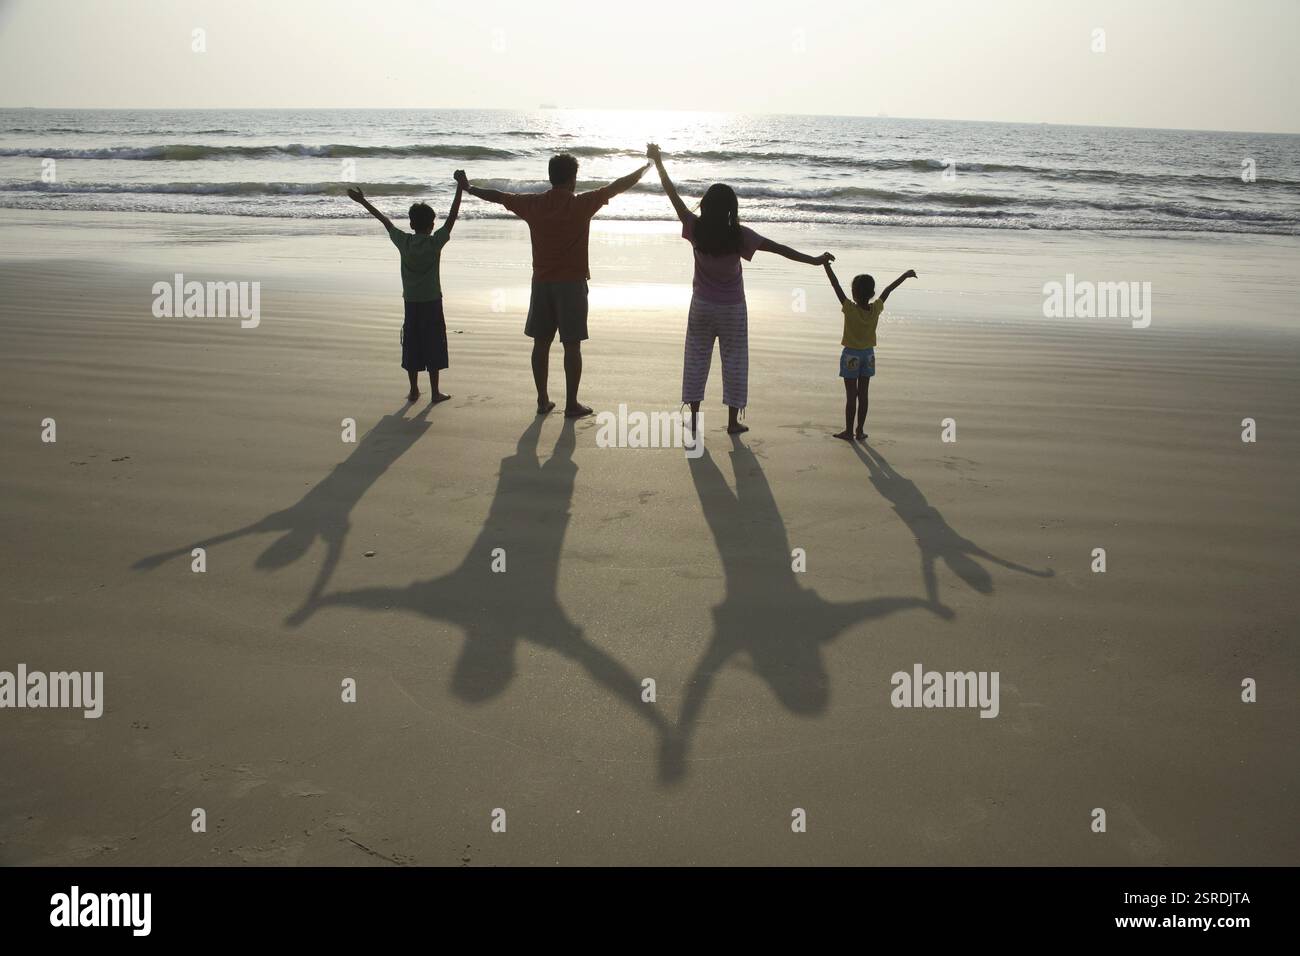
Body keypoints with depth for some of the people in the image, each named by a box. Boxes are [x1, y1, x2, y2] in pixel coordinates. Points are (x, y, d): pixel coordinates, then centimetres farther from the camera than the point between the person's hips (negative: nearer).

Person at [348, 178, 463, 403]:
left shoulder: (404, 242, -3)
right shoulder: (436, 242, -10)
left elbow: (385, 221, 8)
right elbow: (452, 216, -7)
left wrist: (363, 201, 18)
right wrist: (460, 188, -4)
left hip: (411, 302, 3)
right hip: (432, 302, -3)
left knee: (412, 345, 10)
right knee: (433, 345, 3)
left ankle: (414, 390, 16)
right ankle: (434, 392, 6)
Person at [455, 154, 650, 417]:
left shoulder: (533, 204, 0)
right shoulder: (582, 203, -9)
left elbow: (498, 196, 14)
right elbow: (620, 185, 1)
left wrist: (468, 188, 31)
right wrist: (646, 167, 16)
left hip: (542, 282, 4)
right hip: (572, 283, -4)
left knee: (541, 343, 10)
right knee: (572, 345, 2)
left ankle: (542, 400, 16)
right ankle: (571, 404, 5)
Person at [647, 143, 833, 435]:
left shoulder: (696, 229, -13)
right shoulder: (739, 235, -17)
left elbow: (673, 195, -5)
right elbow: (778, 248, -13)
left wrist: (658, 162, 4)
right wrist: (813, 260, -7)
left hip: (702, 306, 2)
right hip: (732, 309, -1)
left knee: (696, 359, 11)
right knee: (734, 361, 9)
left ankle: (694, 419, 13)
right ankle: (733, 420, 13)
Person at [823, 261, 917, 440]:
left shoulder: (850, 309, -22)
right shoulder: (876, 309, -11)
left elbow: (836, 285, -20)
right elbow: (887, 290, 3)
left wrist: (826, 264, -16)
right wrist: (905, 275, 16)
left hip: (851, 355, -4)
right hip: (868, 354, 4)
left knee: (851, 395, 2)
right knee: (863, 394, 9)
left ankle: (849, 431, 10)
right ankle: (860, 431, 14)